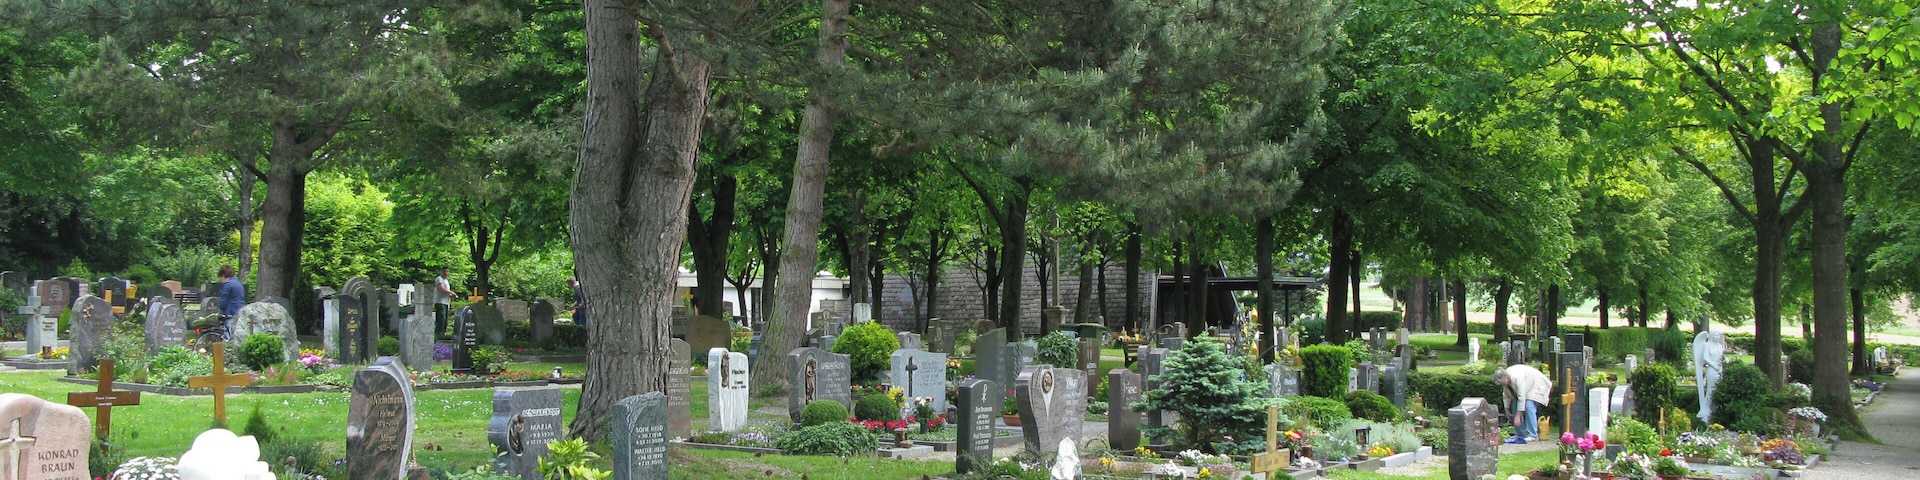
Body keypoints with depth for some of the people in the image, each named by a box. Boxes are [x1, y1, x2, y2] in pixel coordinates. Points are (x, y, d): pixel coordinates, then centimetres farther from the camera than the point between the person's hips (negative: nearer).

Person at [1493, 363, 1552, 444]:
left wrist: (1518, 416, -34)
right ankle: (1520, 434, 7)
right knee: (1515, 406, 0)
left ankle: (1533, 435, -21)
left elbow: (1521, 398, -36)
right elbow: (1506, 395, 1)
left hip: (1536, 385, -9)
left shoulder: (1517, 378, -37)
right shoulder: (1504, 378, -12)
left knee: (1529, 407, -24)